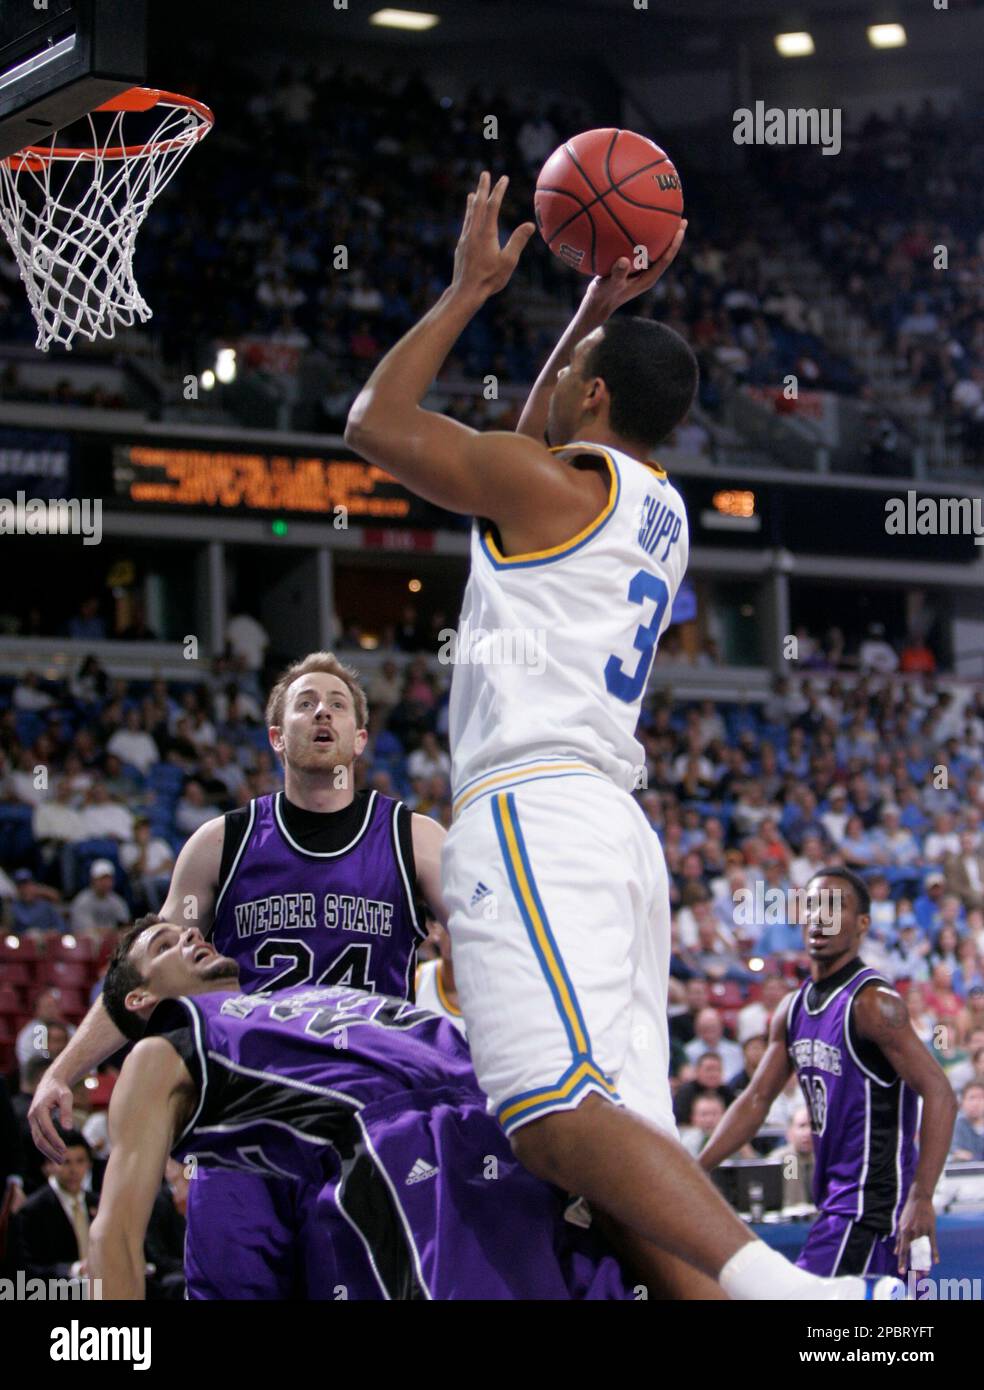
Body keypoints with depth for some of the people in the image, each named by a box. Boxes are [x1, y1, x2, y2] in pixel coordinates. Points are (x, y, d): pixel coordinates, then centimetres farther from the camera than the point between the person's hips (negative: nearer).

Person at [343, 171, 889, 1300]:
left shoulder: (559, 481, -1)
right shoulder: (655, 507, 23)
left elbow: (375, 422, 9)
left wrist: (469, 287, 17)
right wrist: (598, 311, 40)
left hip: (533, 814, -9)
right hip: (613, 828, 9)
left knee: (561, 1114, -26)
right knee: (619, 1148, 0)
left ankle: (770, 1284, -43)